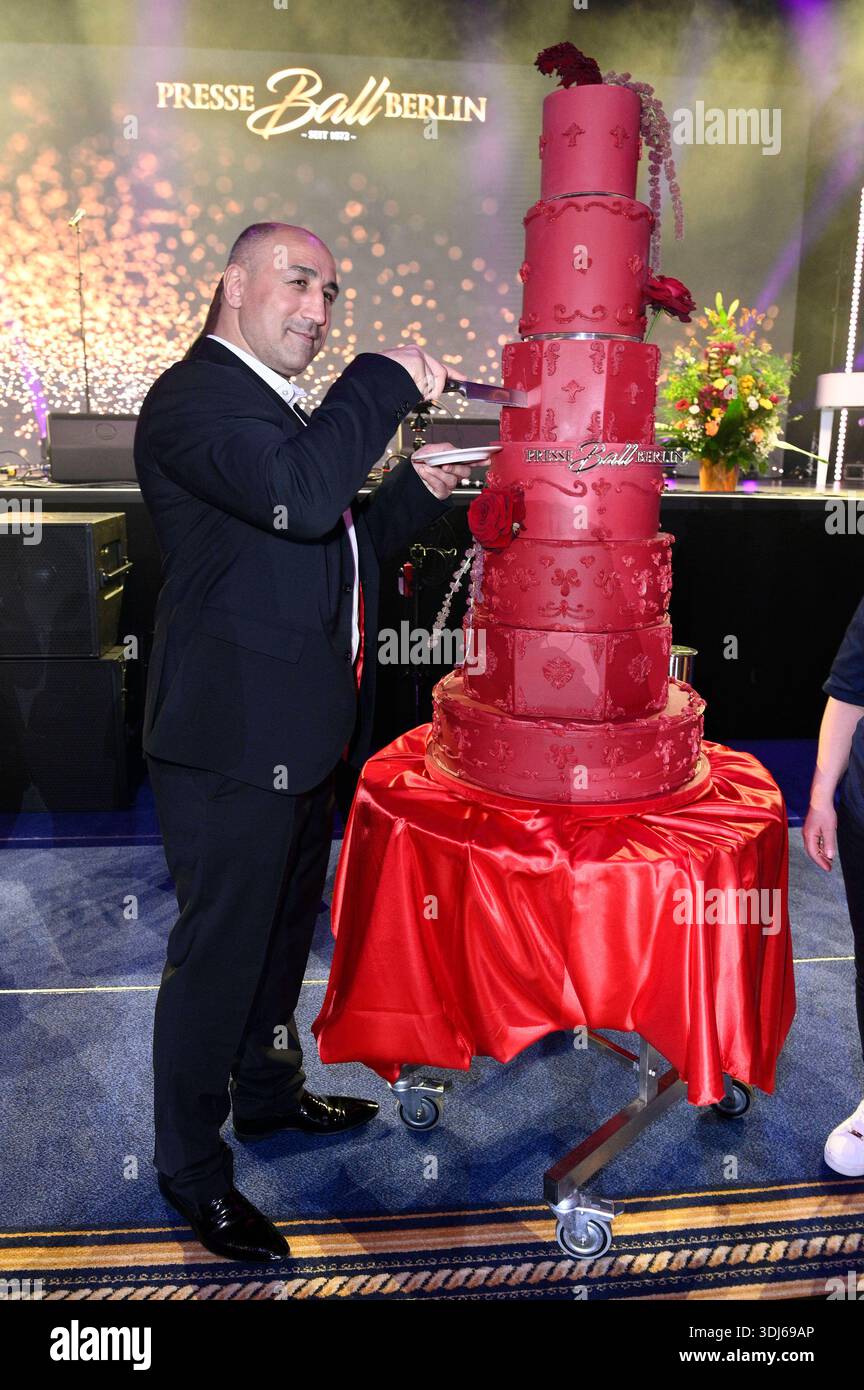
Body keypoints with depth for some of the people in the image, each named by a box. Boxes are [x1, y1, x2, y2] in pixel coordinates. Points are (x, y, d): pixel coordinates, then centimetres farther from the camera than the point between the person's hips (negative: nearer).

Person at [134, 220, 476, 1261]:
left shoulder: (279, 406, 18)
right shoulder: (195, 398, -15)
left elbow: (326, 548, 25)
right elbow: (299, 496, -34)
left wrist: (416, 491, 11)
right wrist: (388, 381, -21)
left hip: (297, 739, 10)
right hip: (232, 742, -10)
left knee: (284, 930, 23)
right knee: (219, 951, 4)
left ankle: (269, 1092, 45)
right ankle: (190, 1167, 24)